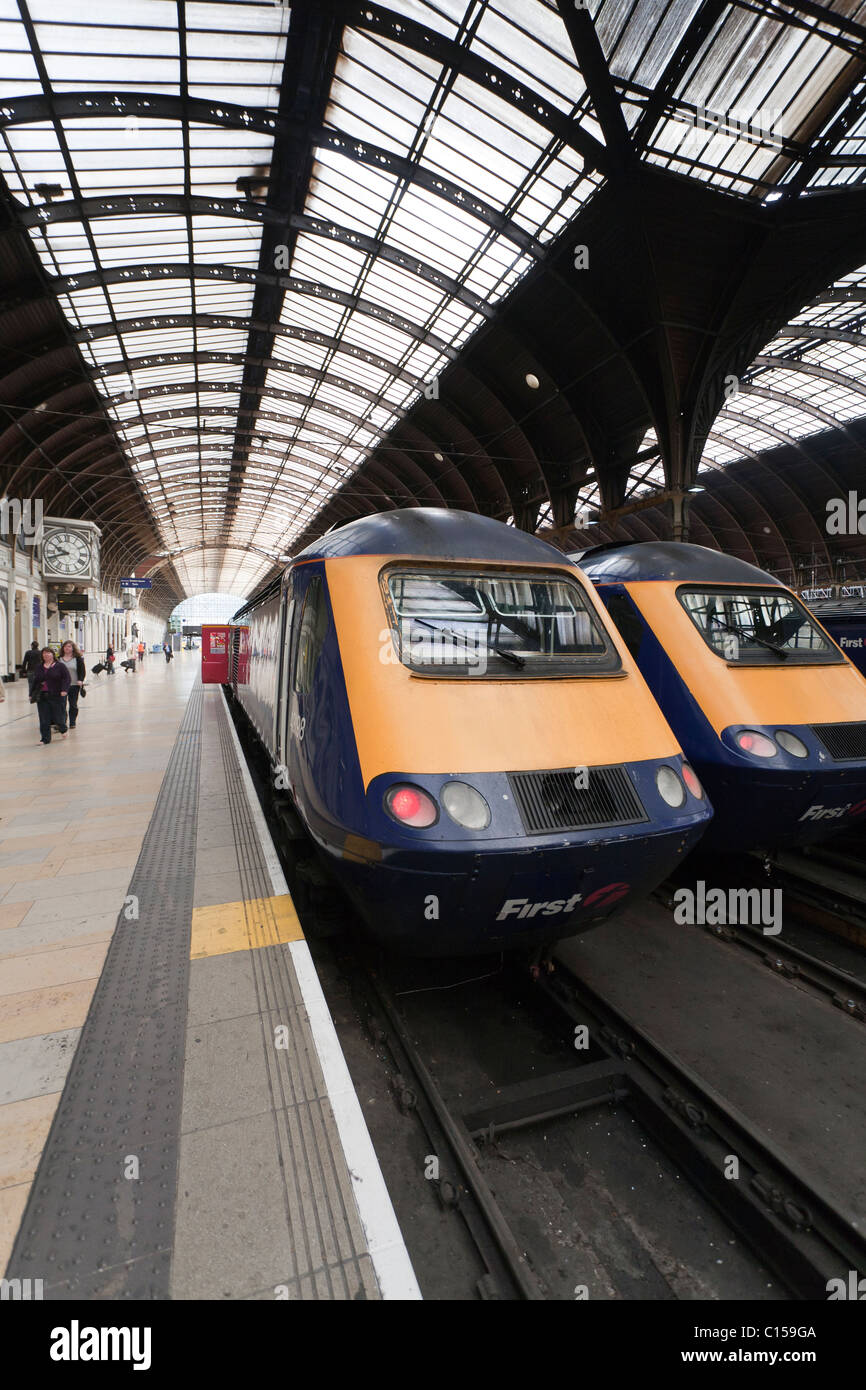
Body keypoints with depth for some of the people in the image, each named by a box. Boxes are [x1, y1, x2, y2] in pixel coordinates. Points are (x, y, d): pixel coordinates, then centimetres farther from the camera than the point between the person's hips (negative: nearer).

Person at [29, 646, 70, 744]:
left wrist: (64, 690, -18)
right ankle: (45, 738, 10)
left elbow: (66, 678, -6)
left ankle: (63, 730, 34)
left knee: (58, 716, 3)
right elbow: (35, 681, 16)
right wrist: (32, 694, 11)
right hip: (42, 697, 4)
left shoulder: (60, 666, -1)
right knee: (44, 719, 2)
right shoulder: (39, 668, 12)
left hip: (57, 696, -4)